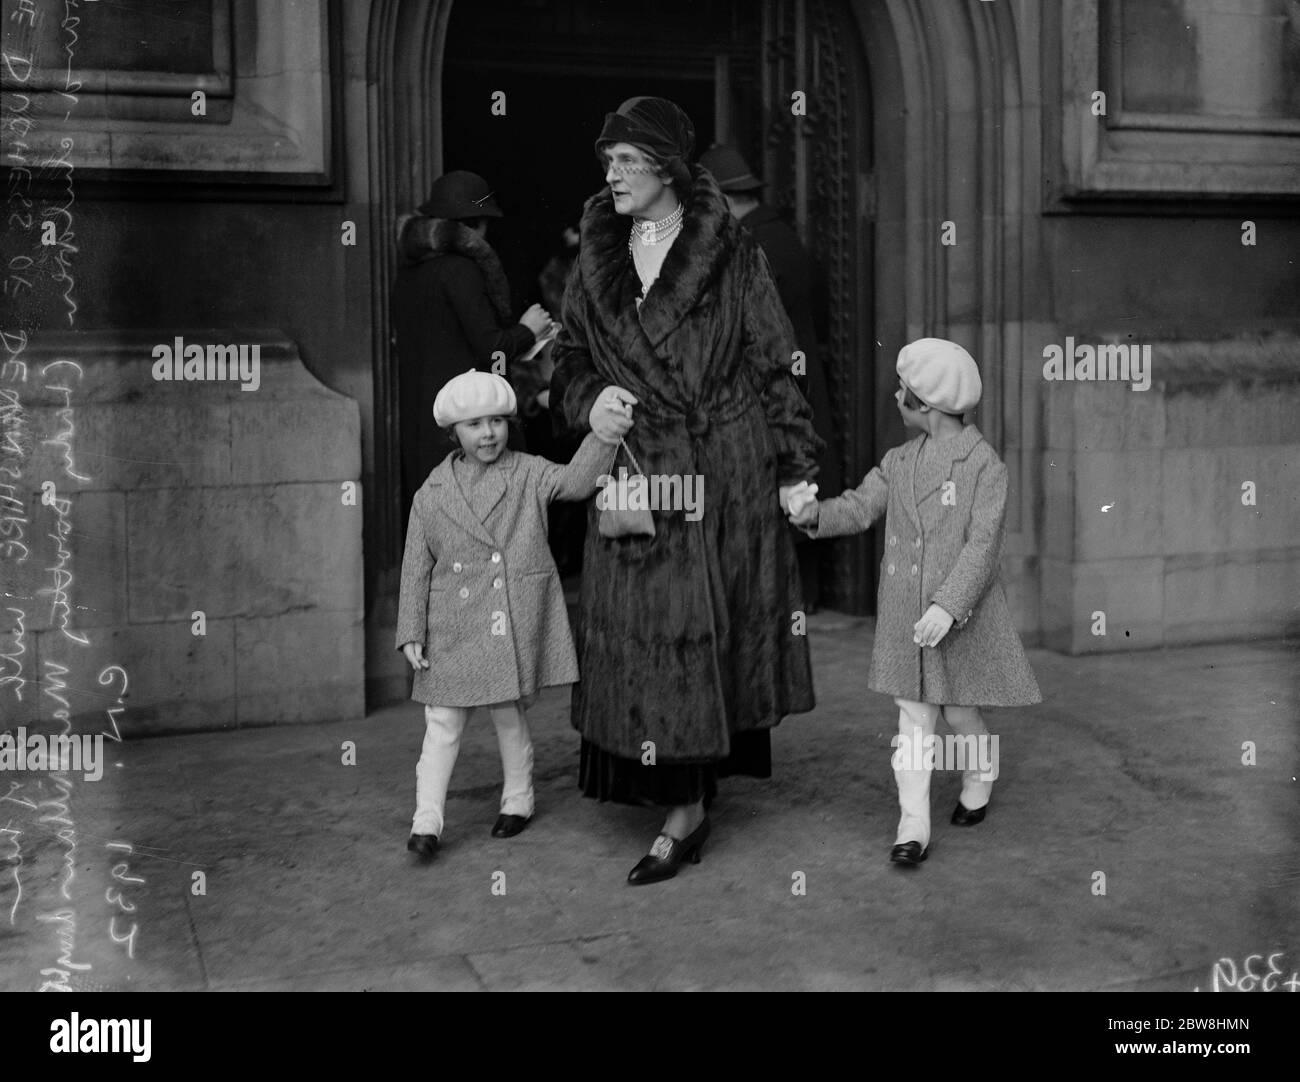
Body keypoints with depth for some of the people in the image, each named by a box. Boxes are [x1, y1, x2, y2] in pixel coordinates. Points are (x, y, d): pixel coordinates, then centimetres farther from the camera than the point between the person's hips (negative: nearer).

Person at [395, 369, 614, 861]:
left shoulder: (529, 475, 1)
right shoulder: (432, 494, 3)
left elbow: (577, 481, -17)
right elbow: (416, 568, 4)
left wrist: (602, 432, -30)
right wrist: (411, 631, 0)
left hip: (514, 621, -1)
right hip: (452, 628, 1)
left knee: (508, 713, 11)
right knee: (442, 723, 3)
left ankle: (518, 801, 30)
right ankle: (427, 822, 8)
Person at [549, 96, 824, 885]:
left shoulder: (730, 255, -2)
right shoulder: (596, 263, 10)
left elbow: (775, 364, -3)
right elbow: (571, 363, 14)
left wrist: (796, 465, -7)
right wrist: (589, 401, -9)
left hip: (728, 476, -4)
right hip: (633, 477, 4)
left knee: (709, 634, -1)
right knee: (642, 637, 5)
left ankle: (685, 810, 7)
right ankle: (686, 796, 20)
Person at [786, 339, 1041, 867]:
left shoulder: (984, 465, -11)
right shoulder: (899, 462, 7)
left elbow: (982, 545, -18)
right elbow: (859, 508, 3)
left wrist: (948, 605, -27)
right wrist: (814, 513, -18)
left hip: (962, 614, -4)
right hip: (904, 613, 4)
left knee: (960, 710, 11)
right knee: (913, 716, 3)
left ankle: (980, 778, 41)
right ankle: (913, 825, 6)